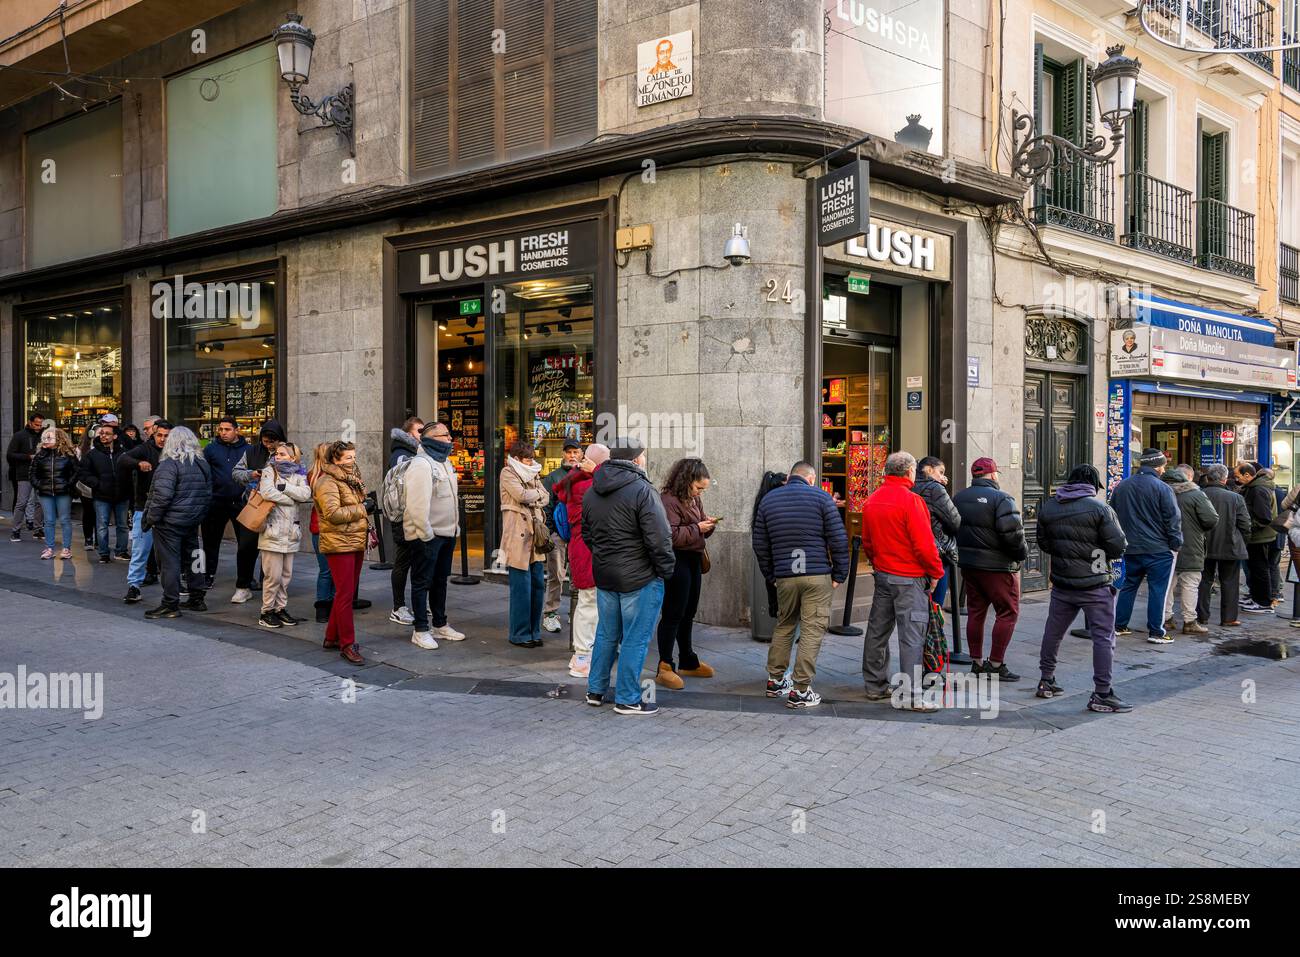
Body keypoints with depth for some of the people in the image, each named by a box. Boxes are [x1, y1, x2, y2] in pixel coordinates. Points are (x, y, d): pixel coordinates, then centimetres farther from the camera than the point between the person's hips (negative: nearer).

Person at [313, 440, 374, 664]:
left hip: (356, 543, 9)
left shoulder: (351, 479, 18)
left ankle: (332, 637, 25)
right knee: (345, 595, -8)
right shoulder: (327, 482, -12)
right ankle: (347, 644, -3)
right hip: (339, 544, -9)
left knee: (347, 593, 14)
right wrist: (362, 509, -17)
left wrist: (368, 506, 8)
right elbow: (332, 513, -23)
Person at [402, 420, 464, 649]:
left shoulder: (444, 463, 14)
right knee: (422, 582, 0)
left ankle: (440, 625, 28)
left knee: (440, 580, 17)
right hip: (427, 536, -9)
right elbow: (417, 504, -24)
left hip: (446, 534, 9)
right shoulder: (421, 464, -18)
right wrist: (426, 533, -23)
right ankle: (420, 630, 8)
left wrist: (456, 527, 15)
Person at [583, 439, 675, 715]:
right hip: (640, 578, -7)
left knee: (606, 634, 19)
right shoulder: (642, 491, -17)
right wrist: (666, 570, -6)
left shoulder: (591, 492, 8)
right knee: (635, 639, 2)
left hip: (604, 575, 7)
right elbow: (659, 539, -19)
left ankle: (596, 690, 27)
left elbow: (587, 533, 16)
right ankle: (627, 699, 8)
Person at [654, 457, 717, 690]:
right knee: (673, 614, -5)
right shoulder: (669, 500, -15)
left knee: (688, 613, 17)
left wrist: (709, 525, 0)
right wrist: (697, 528, -19)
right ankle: (665, 668, 1)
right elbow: (671, 535, -23)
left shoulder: (693, 500, 12)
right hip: (677, 560, -9)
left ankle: (687, 662, 29)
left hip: (693, 560, 9)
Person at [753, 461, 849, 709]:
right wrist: (839, 574, 2)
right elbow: (838, 539, -5)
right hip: (818, 575, -4)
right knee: (812, 630, -1)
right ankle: (800, 691, -2)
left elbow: (760, 544, 12)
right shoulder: (820, 497, -1)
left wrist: (770, 575, 20)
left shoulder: (768, 499, 11)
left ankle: (775, 680, 24)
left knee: (783, 625, 19)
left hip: (784, 576, 4)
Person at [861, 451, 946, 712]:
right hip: (910, 578, -8)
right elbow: (924, 543, -17)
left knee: (878, 631, 14)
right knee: (912, 636, -5)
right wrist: (936, 572, -5)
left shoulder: (872, 500, 7)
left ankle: (875, 685, 25)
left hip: (882, 574, 8)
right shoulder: (910, 500, -16)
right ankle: (912, 697, -5)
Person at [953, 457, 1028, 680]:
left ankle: (976, 663, 19)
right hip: (998, 566, -7)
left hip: (968, 564, 7)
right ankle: (996, 664, 1)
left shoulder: (958, 497, 8)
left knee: (975, 612, 14)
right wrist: (1022, 553, -5)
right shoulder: (1000, 498, -15)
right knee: (1008, 613, 2)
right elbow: (1012, 533, -21)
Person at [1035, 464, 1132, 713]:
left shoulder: (1048, 507, 5)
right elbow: (1118, 547, -13)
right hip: (1096, 585, -5)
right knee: (1103, 637, 0)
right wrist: (1100, 552, 7)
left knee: (1053, 632, 18)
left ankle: (1046, 681, 27)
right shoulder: (1100, 508, -12)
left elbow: (1044, 544, 12)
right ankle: (1102, 694, -1)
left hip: (1062, 583, 5)